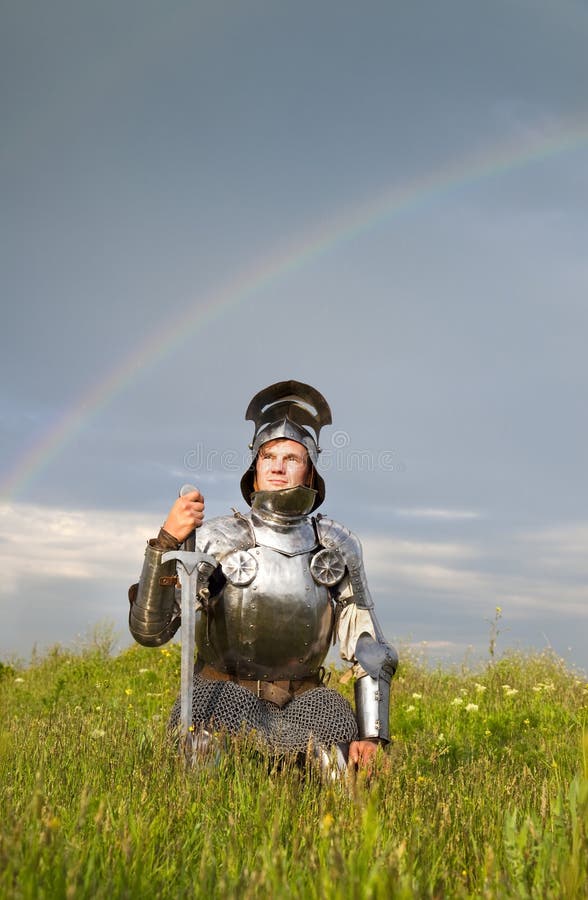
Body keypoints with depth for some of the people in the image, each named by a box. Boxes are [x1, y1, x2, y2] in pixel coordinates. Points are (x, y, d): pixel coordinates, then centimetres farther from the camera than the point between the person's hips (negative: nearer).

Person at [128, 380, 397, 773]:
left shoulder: (337, 545, 2)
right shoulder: (215, 539, -7)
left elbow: (367, 647, 8)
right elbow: (150, 631, -15)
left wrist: (372, 733, -1)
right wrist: (167, 542, -28)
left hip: (304, 696, 3)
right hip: (225, 692, -3)